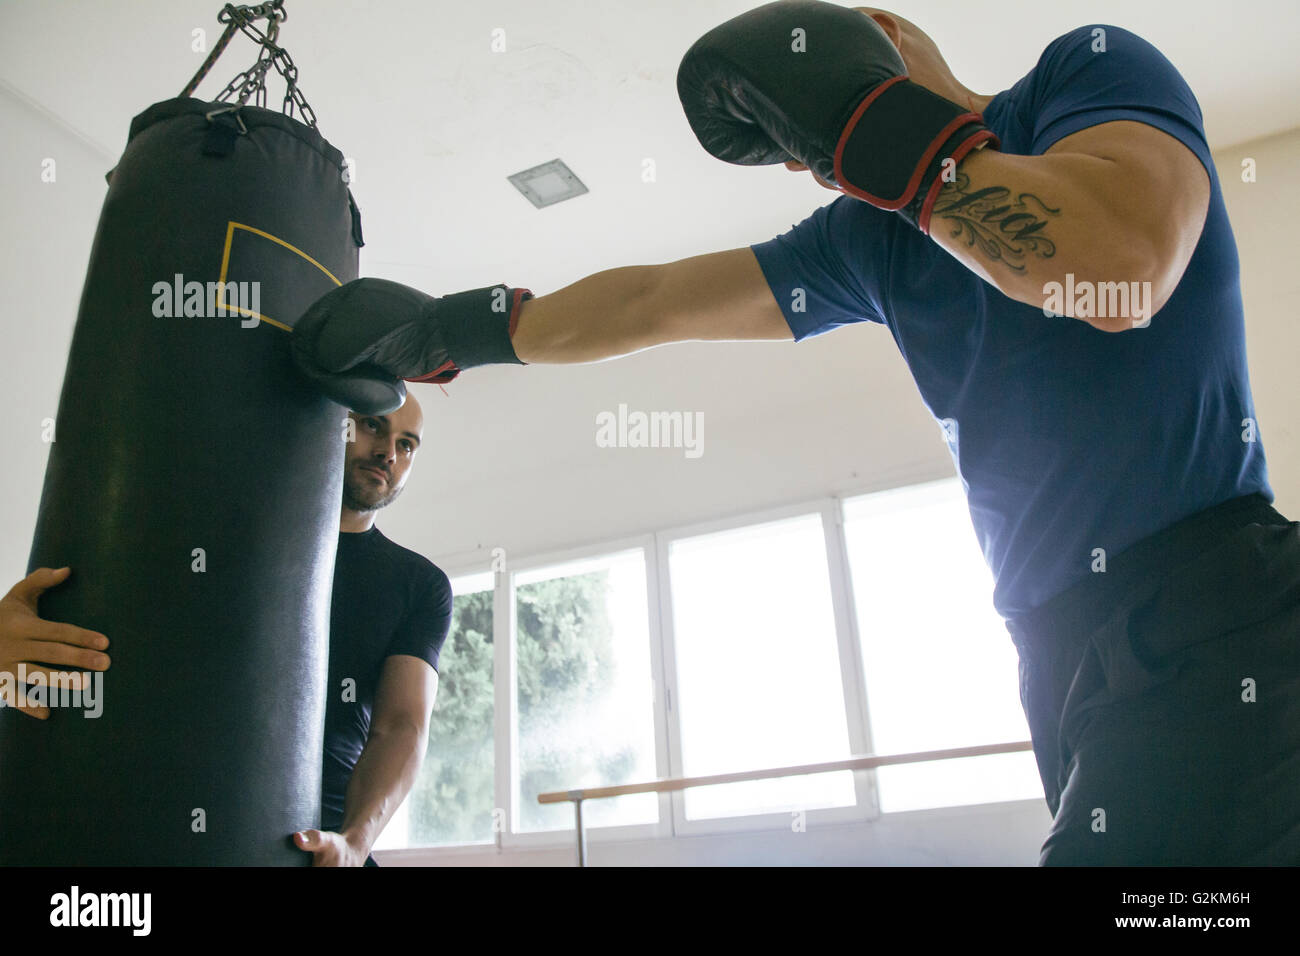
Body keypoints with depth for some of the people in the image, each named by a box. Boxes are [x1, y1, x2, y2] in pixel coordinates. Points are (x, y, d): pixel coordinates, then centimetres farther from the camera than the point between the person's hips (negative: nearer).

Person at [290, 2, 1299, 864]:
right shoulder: (866, 240, 13)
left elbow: (1124, 264, -24)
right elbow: (656, 303, 17)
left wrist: (867, 123, -17)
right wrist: (444, 334, 21)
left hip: (1205, 619, -6)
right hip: (1067, 651, 6)